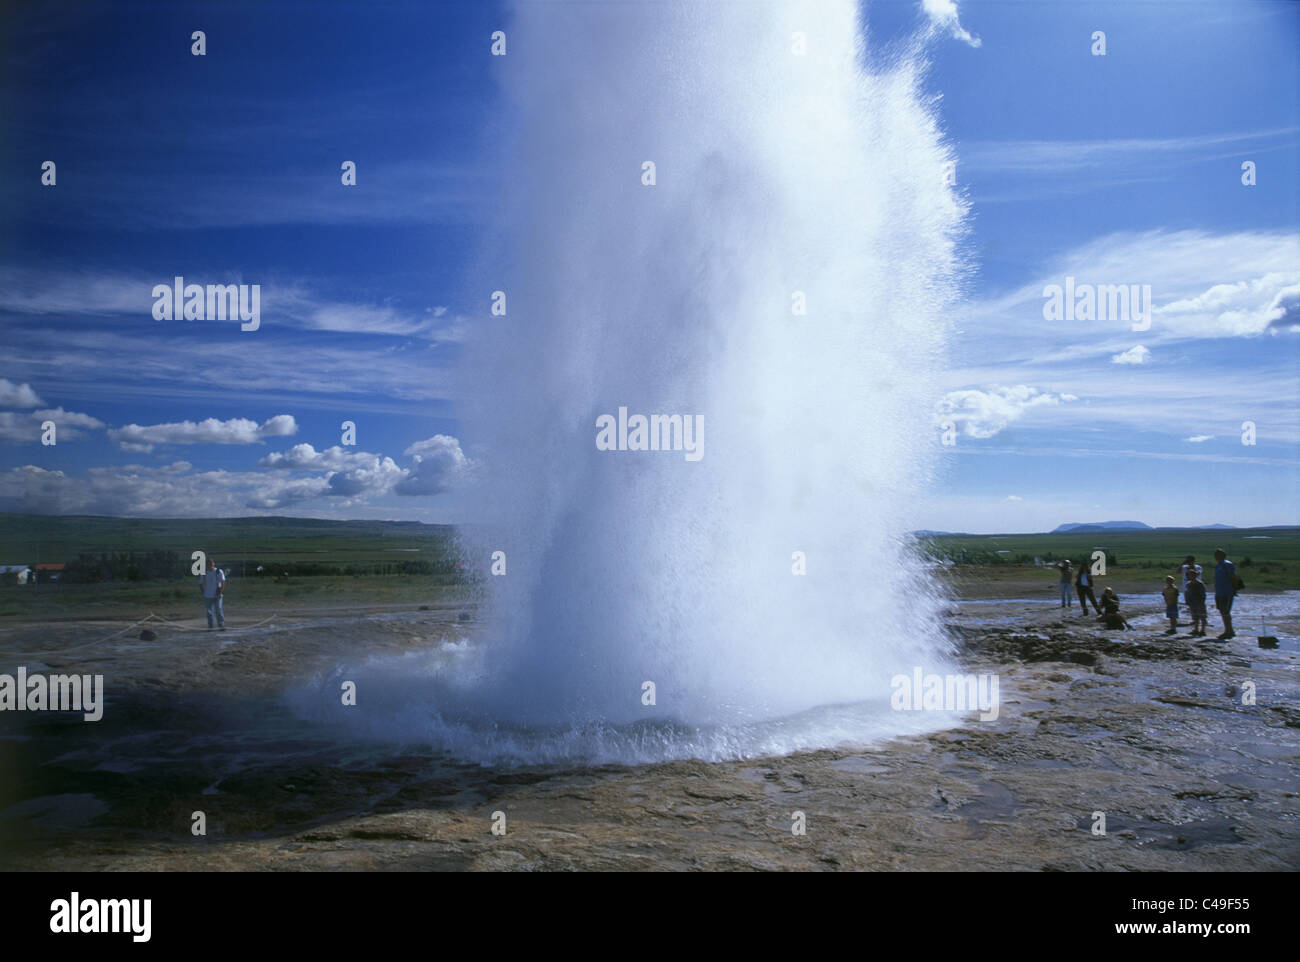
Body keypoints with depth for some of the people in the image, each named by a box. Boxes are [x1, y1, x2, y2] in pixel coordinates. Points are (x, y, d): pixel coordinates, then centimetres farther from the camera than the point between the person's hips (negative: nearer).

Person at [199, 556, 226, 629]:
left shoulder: (219, 572, -2)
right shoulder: (204, 573, 6)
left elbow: (223, 583, -6)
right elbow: (200, 584, 15)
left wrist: (219, 593, -13)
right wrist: (204, 593, 6)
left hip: (216, 596, -3)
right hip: (207, 596, 3)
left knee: (218, 610, -11)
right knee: (209, 612, 4)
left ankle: (222, 626, -10)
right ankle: (210, 627, 12)